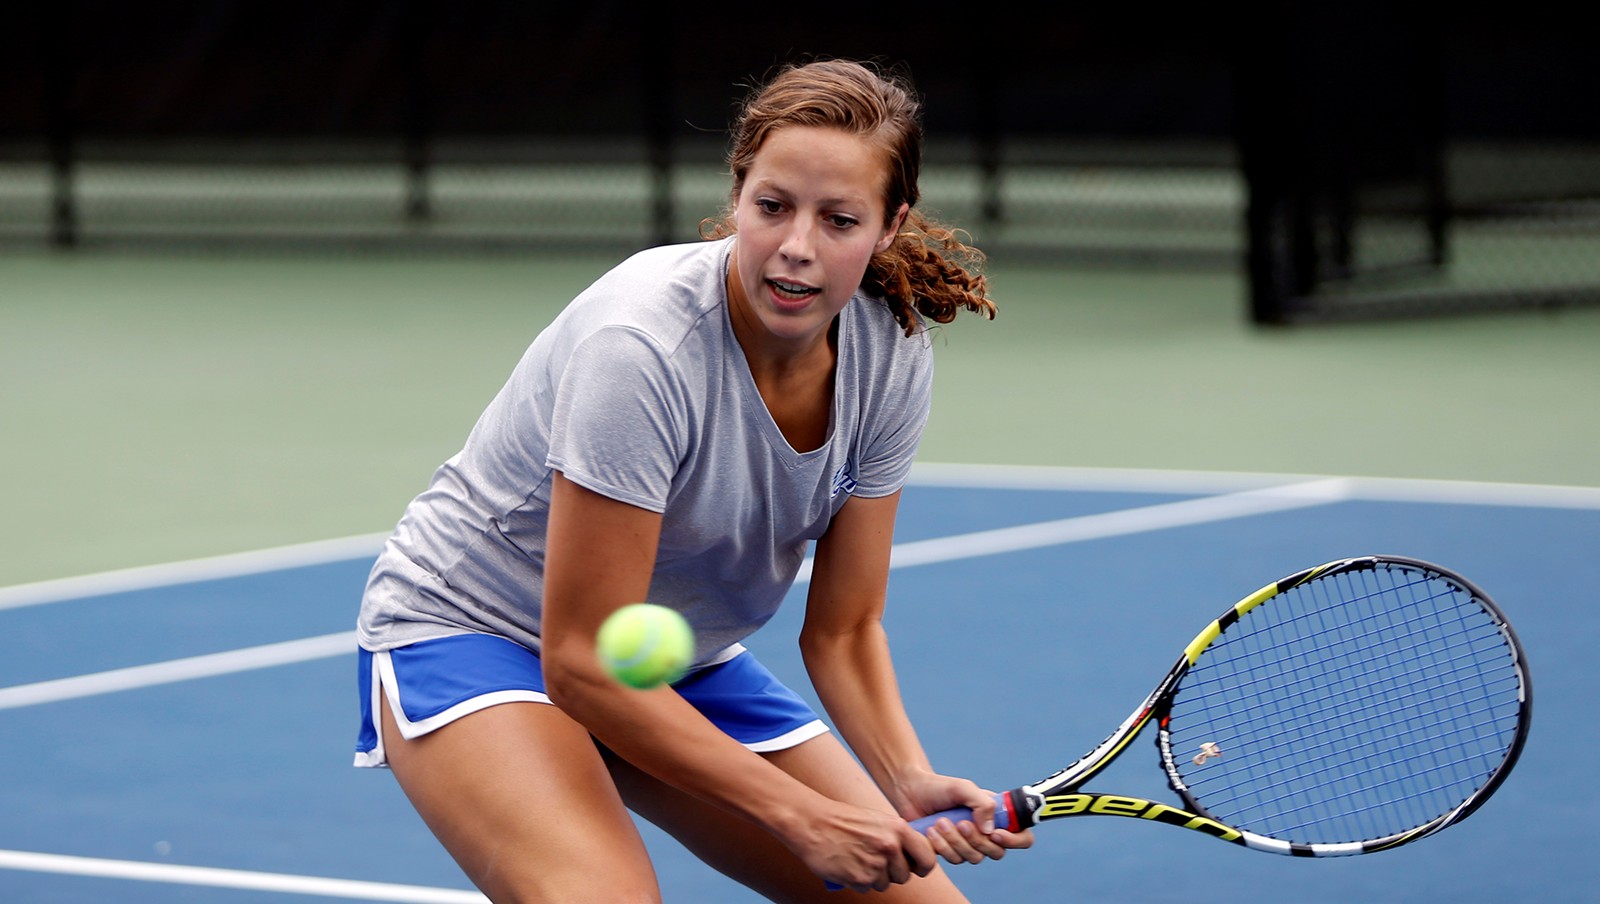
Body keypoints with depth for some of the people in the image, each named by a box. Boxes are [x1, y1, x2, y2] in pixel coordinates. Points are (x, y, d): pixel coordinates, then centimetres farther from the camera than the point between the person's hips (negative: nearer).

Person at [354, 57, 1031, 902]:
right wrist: (800, 814, -29)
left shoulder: (891, 357, -12)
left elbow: (842, 629, -4)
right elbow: (582, 661, -29)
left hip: (681, 666, 7)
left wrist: (910, 782, -23)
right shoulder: (641, 347, -32)